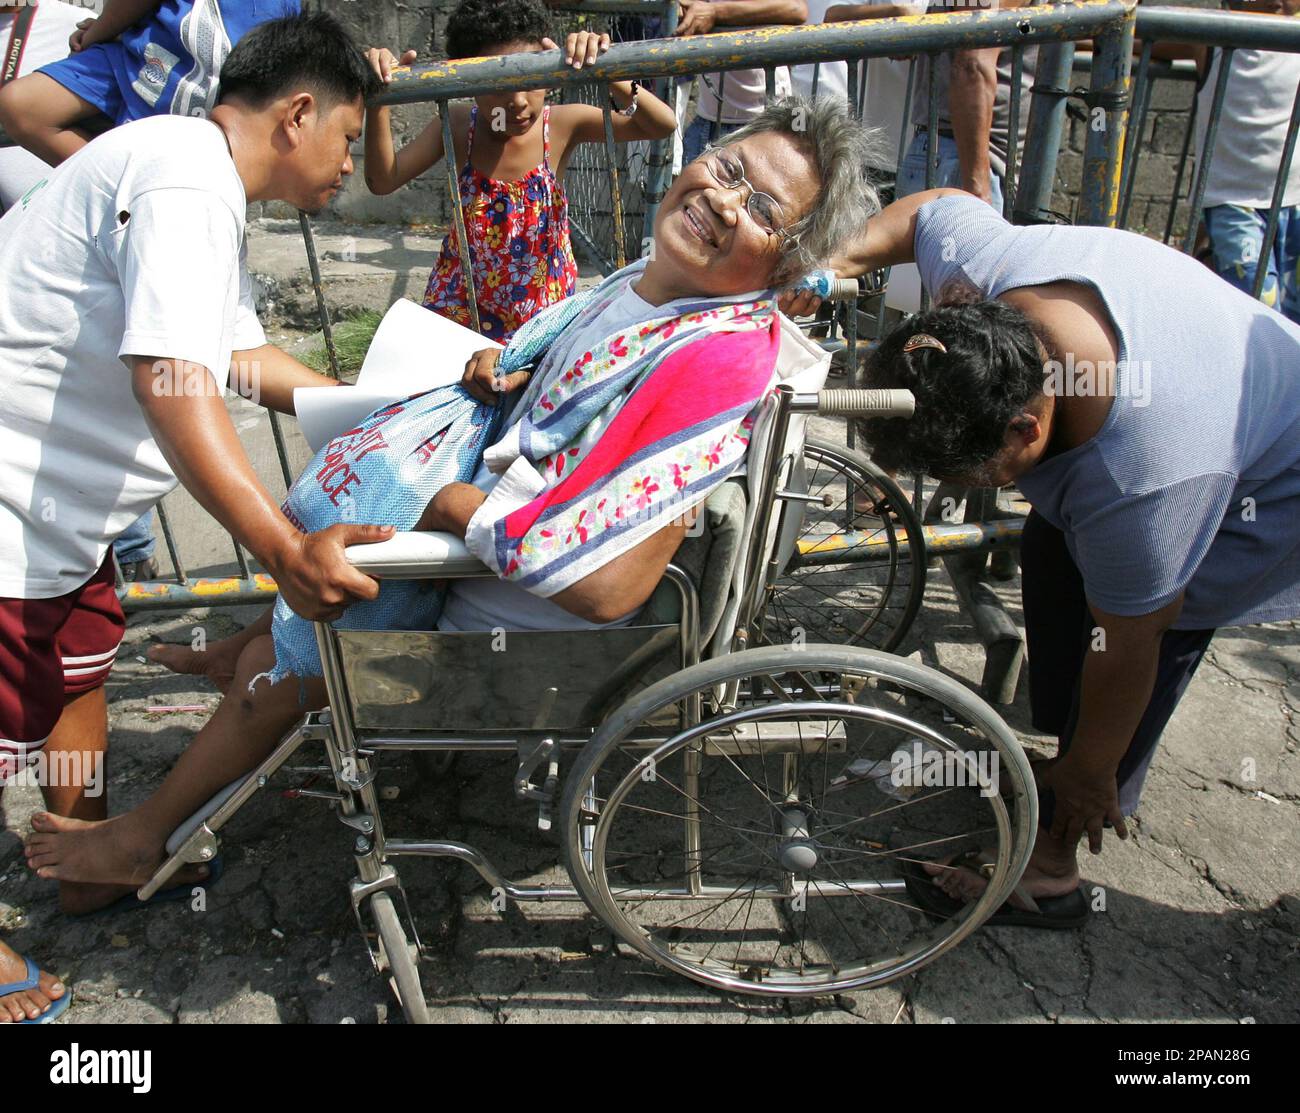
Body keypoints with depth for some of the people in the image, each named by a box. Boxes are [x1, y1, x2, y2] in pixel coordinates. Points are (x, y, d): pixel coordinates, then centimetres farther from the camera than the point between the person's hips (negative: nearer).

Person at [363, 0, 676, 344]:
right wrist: (378, 102, -31)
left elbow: (662, 124, -21)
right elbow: (383, 180, -17)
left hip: (545, 307, 0)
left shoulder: (563, 125, -15)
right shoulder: (455, 128, -12)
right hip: (463, 304, 1)